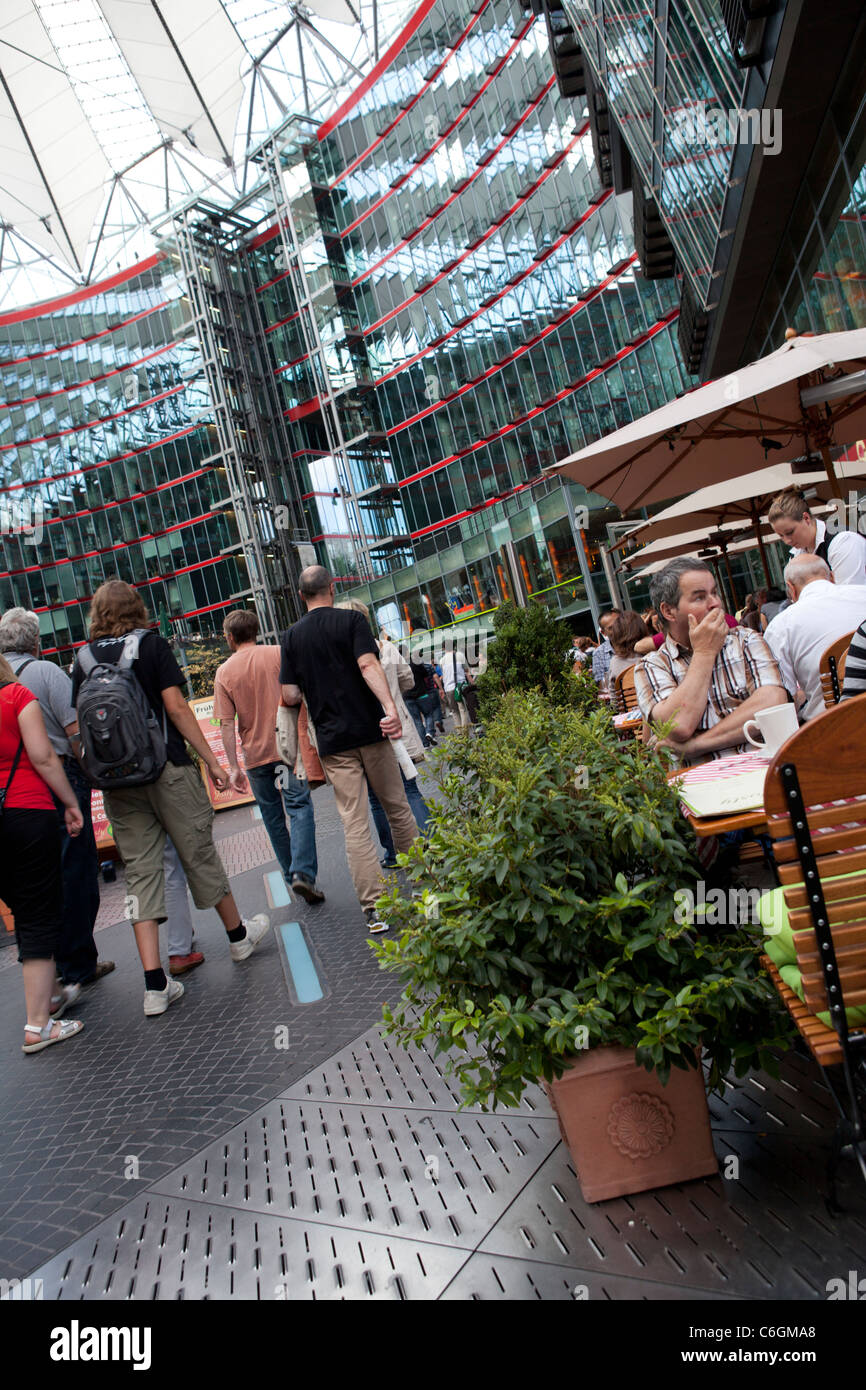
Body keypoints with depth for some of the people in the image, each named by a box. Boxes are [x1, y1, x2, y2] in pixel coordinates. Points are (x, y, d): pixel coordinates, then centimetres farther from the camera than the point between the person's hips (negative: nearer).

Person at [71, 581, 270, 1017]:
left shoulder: (84, 659, 7)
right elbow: (176, 707, -9)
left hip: (118, 781, 3)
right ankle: (238, 935, 30)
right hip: (167, 769, -3)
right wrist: (212, 761, -6)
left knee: (140, 873, 5)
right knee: (199, 855, 10)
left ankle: (154, 985, 3)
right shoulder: (152, 645, -3)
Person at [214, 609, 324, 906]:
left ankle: (291, 875, 21)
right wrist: (305, 736, 5)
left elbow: (226, 724, -3)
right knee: (299, 807, -3)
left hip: (255, 753, 2)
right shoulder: (277, 654, -1)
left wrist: (233, 767, 0)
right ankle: (303, 873, -19)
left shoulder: (224, 672, 0)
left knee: (272, 816, 14)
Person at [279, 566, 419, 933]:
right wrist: (390, 707, -27)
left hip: (332, 741, 1)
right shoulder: (351, 620, -1)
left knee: (354, 824, 1)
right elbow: (368, 665, -17)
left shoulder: (291, 637, 6)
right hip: (370, 730, -1)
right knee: (397, 808, 14)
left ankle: (374, 909, -2)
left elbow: (290, 696, 2)